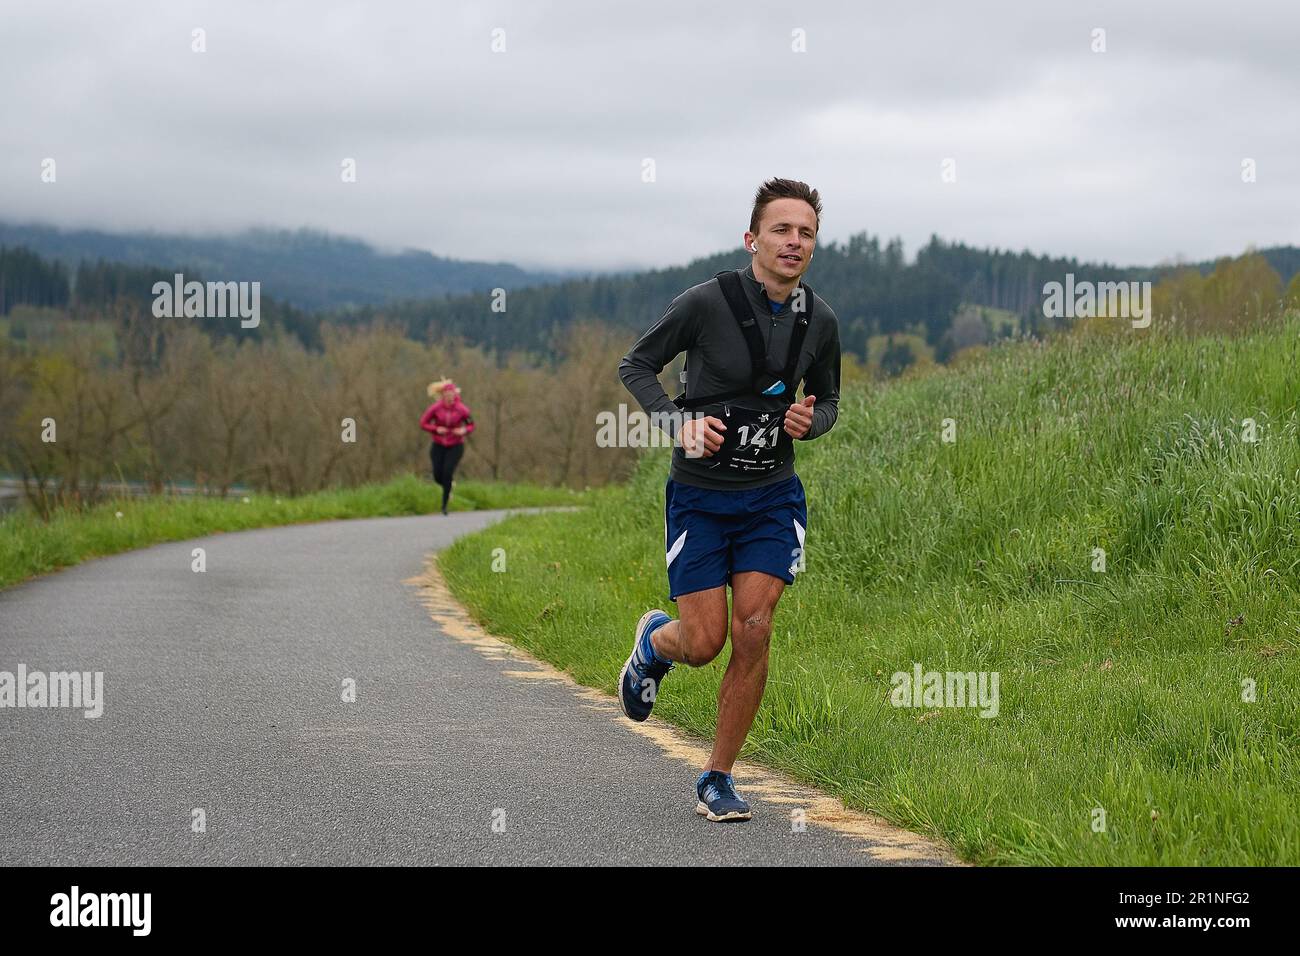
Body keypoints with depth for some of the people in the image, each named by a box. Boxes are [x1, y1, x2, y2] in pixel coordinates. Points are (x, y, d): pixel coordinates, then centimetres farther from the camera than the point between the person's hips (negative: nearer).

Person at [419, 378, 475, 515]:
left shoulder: (462, 409, -14)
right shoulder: (435, 408, -14)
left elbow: (471, 425, 1)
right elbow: (423, 423, -5)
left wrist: (464, 431, -21)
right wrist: (436, 429, -22)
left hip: (455, 446, -2)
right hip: (438, 446, 2)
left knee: (447, 473, -17)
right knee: (438, 477, -1)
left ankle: (444, 505, -3)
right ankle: (449, 486, 38)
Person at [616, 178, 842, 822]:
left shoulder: (819, 322, -1)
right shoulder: (707, 302, -14)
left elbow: (827, 400, 16)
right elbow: (635, 365, -3)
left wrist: (809, 422, -8)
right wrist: (679, 422, -18)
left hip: (772, 496, 3)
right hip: (699, 496, -3)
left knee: (753, 630, -10)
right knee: (703, 643, -4)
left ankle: (717, 779, 5)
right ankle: (655, 642, 35)